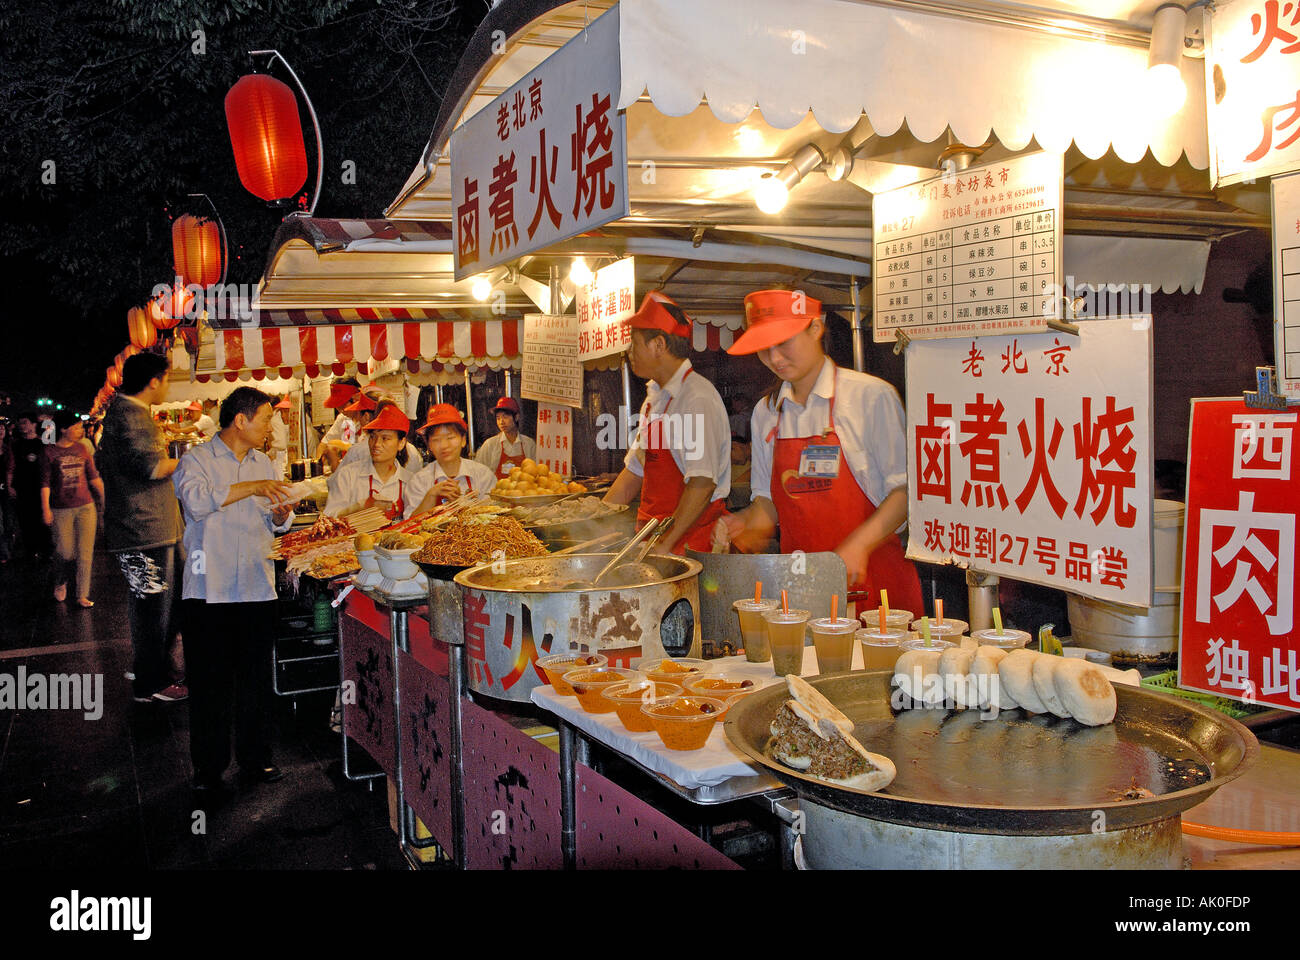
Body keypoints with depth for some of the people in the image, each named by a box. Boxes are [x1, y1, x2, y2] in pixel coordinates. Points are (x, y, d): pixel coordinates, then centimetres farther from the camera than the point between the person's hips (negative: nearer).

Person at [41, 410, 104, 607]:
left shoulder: (81, 449, 8)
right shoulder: (50, 452, -2)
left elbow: (93, 477, 13)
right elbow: (45, 483, -3)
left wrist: (104, 497, 10)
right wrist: (46, 509, -9)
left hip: (85, 507, 3)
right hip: (61, 510, -3)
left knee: (85, 552, -1)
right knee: (65, 552, -1)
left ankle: (82, 595, 5)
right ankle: (60, 583, 30)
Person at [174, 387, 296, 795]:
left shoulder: (263, 463, 16)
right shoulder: (198, 459, -2)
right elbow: (197, 500, -22)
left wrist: (281, 515, -2)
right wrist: (251, 488, -21)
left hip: (257, 587, 5)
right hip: (210, 589, -5)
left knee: (256, 677, 8)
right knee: (210, 681, 1)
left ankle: (256, 758, 19)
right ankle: (209, 767, 13)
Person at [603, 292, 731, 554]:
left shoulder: (697, 398, -14)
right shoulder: (655, 397, 15)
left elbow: (703, 482, -21)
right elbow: (635, 470, 21)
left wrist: (667, 544, -23)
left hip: (688, 539, -7)